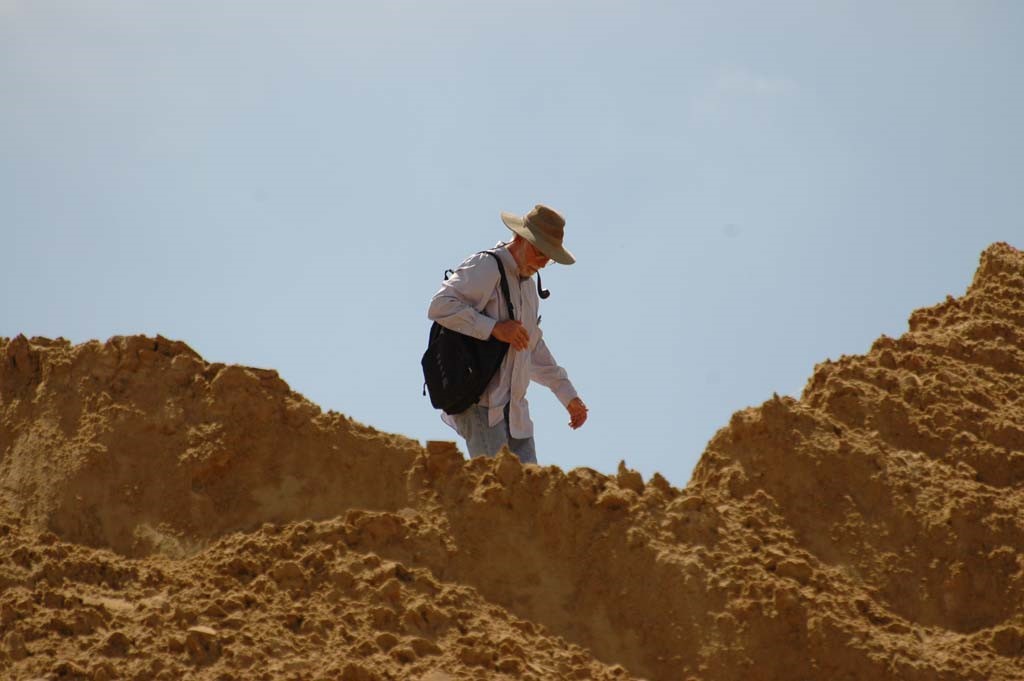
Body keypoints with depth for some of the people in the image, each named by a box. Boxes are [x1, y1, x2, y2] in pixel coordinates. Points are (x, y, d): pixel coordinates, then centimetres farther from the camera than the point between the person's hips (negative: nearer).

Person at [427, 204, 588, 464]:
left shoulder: (528, 284, 20)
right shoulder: (485, 268, -9)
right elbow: (440, 306, -22)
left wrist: (568, 395, 27)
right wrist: (495, 328, -23)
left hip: (514, 407, 9)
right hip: (479, 405, -9)